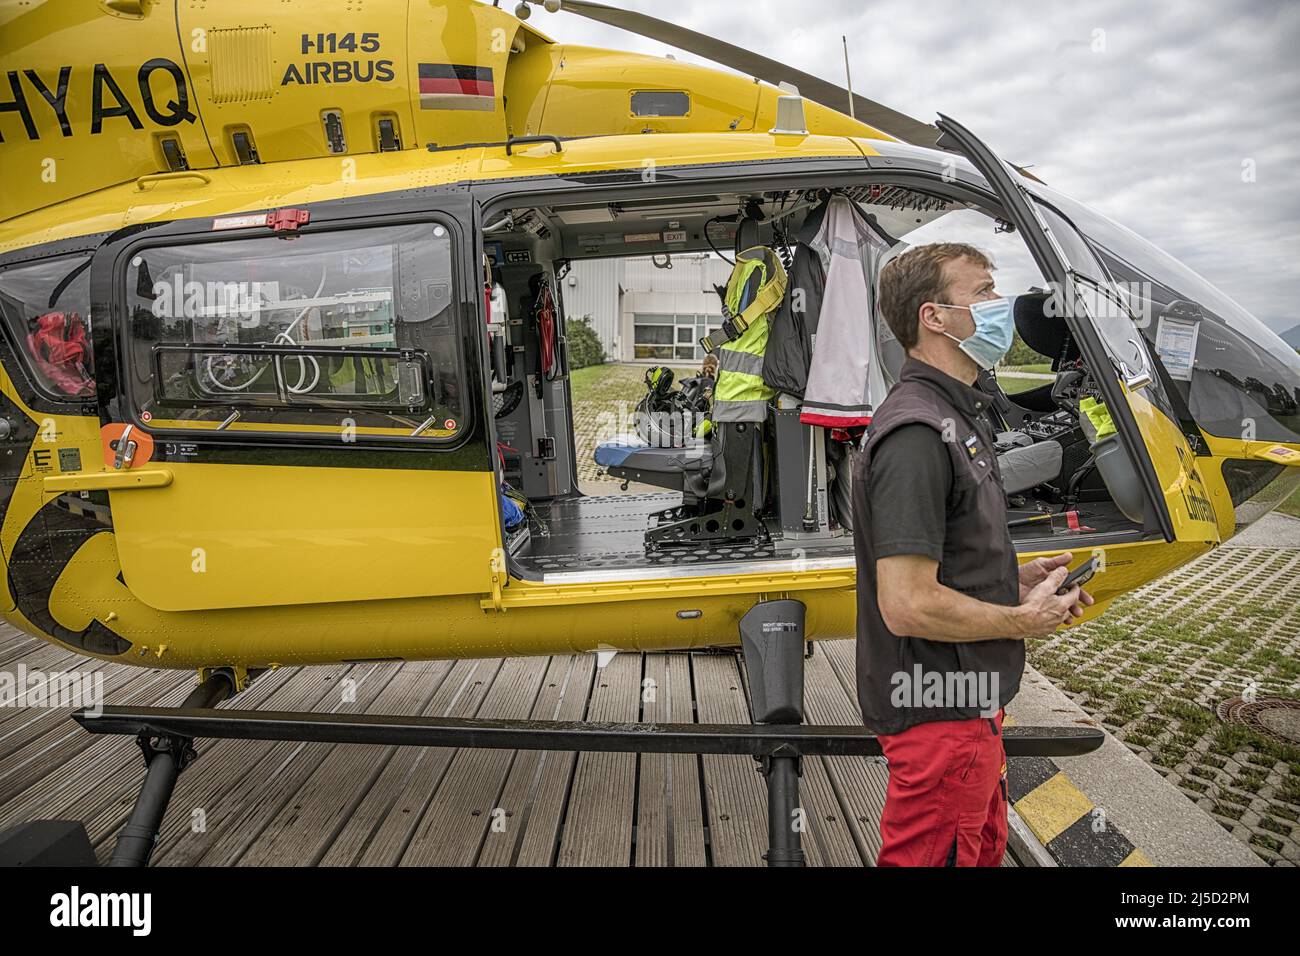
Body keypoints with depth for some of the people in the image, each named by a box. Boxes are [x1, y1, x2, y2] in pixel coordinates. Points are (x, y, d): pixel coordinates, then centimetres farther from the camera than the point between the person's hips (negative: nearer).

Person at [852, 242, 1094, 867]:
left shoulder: (956, 416, 11)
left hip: (970, 701, 10)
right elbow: (907, 606, -29)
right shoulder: (916, 433, -24)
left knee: (986, 845, 26)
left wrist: (1017, 581, 6)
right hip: (940, 714, -10)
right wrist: (1023, 620, -15)